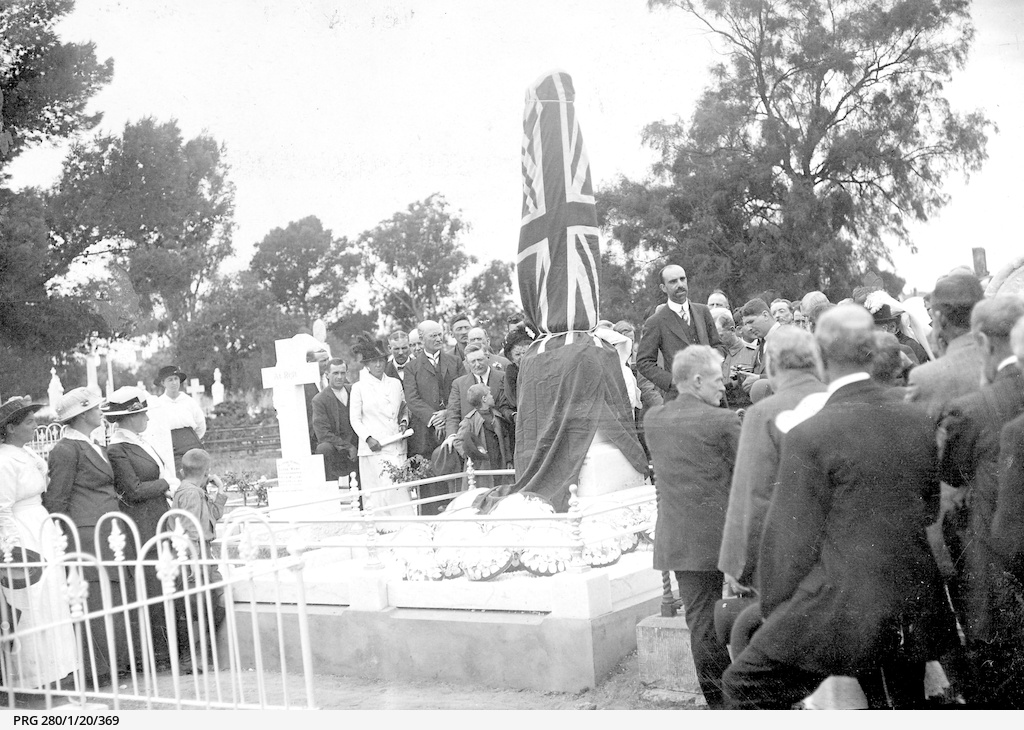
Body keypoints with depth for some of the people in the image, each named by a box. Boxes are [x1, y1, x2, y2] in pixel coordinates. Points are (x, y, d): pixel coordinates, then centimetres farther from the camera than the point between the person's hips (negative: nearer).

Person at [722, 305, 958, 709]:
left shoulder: (809, 436, -16)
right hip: (915, 611, 7)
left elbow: (792, 540, -11)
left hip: (844, 608, -6)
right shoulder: (917, 421, 2)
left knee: (746, 685, 7)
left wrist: (774, 612, 3)